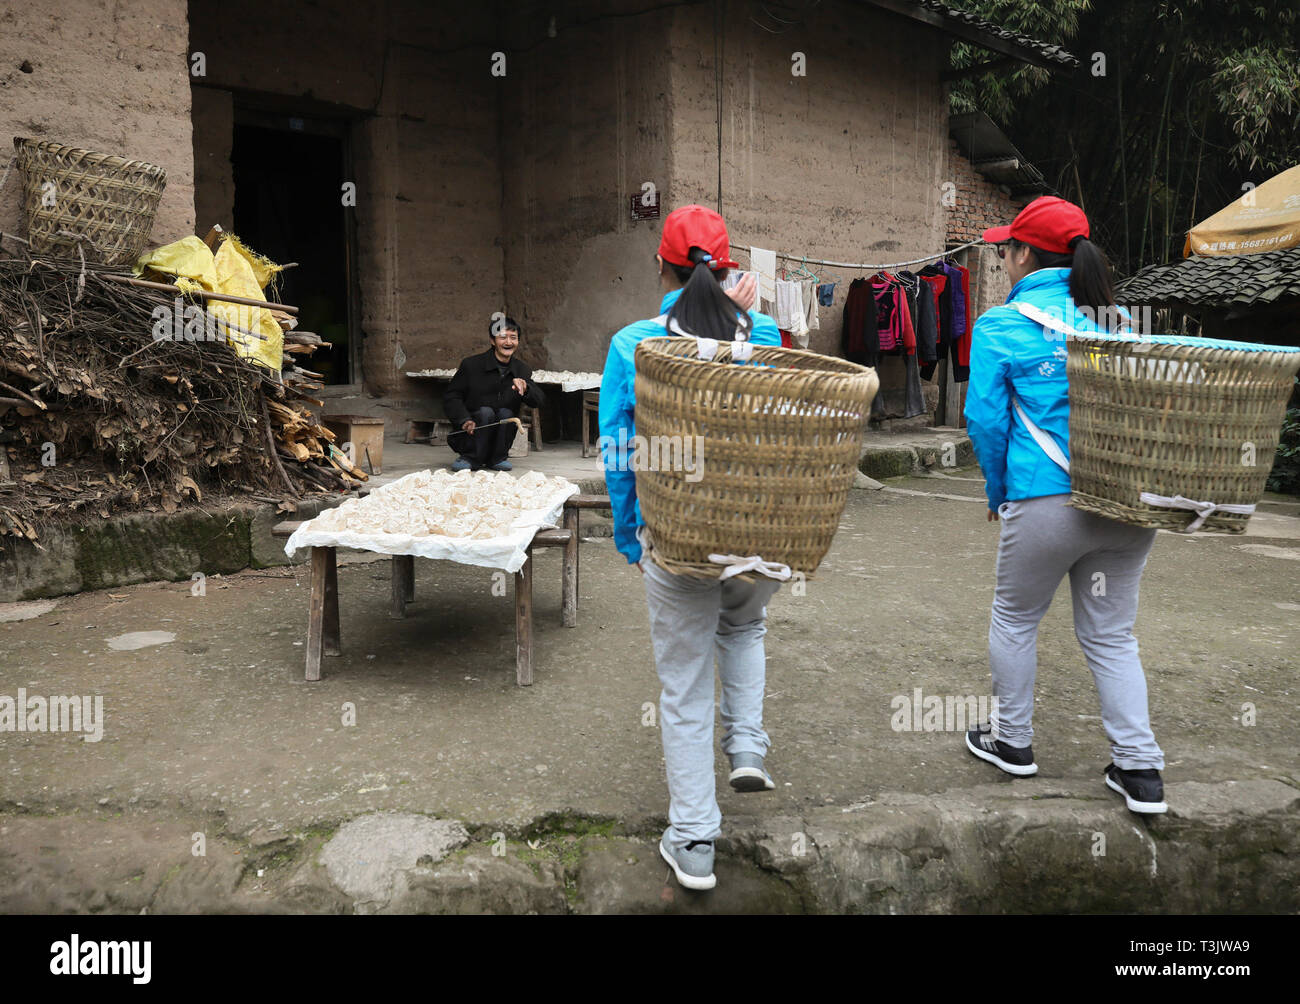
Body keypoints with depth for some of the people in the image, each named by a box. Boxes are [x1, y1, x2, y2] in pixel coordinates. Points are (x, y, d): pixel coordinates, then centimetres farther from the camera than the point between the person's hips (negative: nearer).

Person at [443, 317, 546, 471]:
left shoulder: (523, 370, 2)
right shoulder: (471, 364, -9)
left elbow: (540, 401, -8)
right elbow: (451, 397, -7)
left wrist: (525, 388, -29)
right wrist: (464, 420, -24)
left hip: (499, 437, 3)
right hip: (469, 434, -3)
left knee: (506, 413, -25)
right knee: (485, 412, -29)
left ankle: (497, 458, -4)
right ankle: (470, 459, -13)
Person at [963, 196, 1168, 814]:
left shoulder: (1000, 327, -5)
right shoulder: (1114, 318, 9)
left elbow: (986, 420, -5)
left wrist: (998, 494, 8)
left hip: (1048, 502, -4)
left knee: (1015, 620, 17)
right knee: (1111, 635, 15)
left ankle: (1012, 741, 30)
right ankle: (1139, 769, 14)